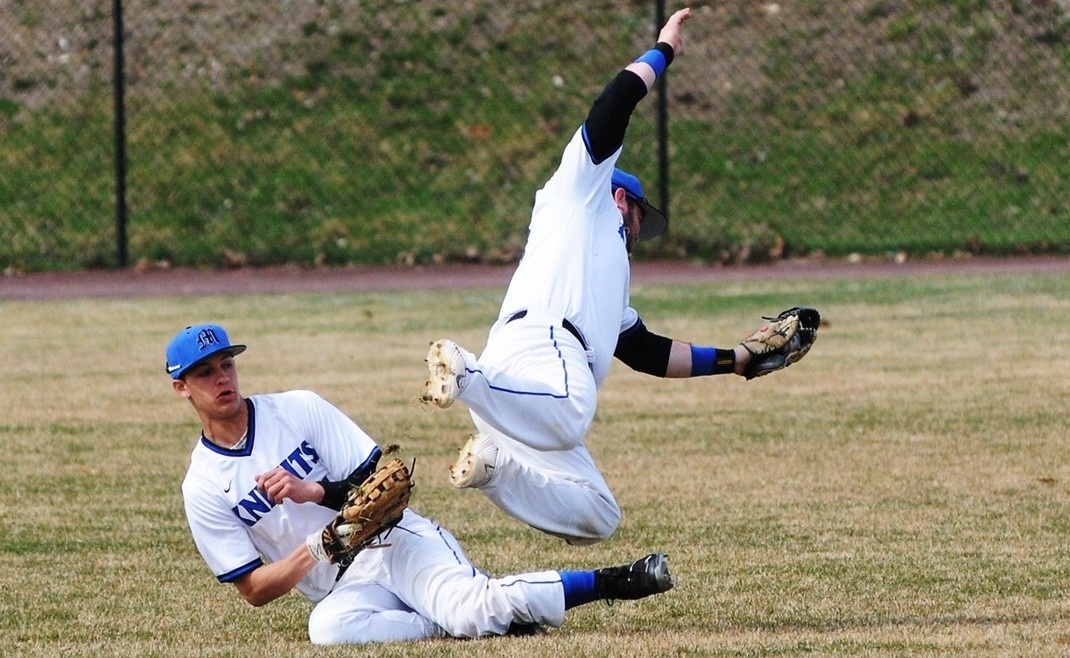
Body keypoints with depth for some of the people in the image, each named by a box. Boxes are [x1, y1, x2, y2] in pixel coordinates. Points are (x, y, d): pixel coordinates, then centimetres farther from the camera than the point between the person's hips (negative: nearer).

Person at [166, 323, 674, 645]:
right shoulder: (203, 488, 3)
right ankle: (496, 620, -26)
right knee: (330, 627, -37)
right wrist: (312, 553, -19)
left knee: (469, 605, -32)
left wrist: (315, 492, -18)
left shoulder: (299, 410, 2)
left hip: (395, 541, 0)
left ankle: (616, 582, -22)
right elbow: (253, 590, -1)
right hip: (342, 587, 1)